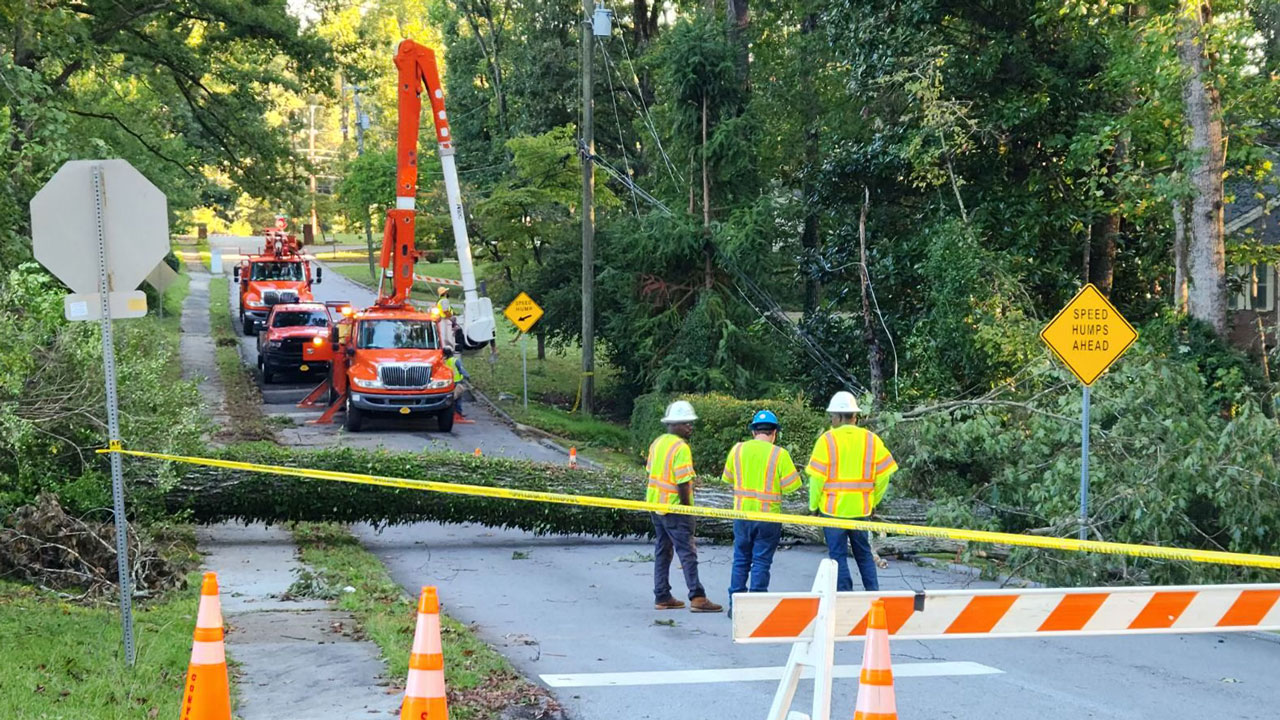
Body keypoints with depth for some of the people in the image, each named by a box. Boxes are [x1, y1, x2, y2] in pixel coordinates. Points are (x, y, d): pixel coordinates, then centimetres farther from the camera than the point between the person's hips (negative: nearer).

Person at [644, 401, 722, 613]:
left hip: (656, 505, 9)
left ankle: (662, 597, 15)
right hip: (674, 508, -9)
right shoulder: (681, 448, -18)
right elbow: (683, 483, -21)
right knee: (687, 552, -7)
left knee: (662, 551, 14)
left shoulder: (657, 443, 10)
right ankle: (697, 597, -11)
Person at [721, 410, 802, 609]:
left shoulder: (738, 449, 1)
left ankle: (735, 604, 14)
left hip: (742, 512, 3)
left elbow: (728, 478, 12)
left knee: (741, 559, 13)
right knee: (761, 561, 3)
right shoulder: (779, 454, -10)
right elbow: (792, 486, -9)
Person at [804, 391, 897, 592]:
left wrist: (813, 506, 2)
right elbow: (883, 475, 4)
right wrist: (872, 502, 16)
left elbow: (817, 477, -10)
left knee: (838, 555, 3)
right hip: (861, 508, 4)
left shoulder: (827, 440, -9)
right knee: (864, 554, 16)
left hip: (833, 508, -4)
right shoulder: (871, 439, 3)